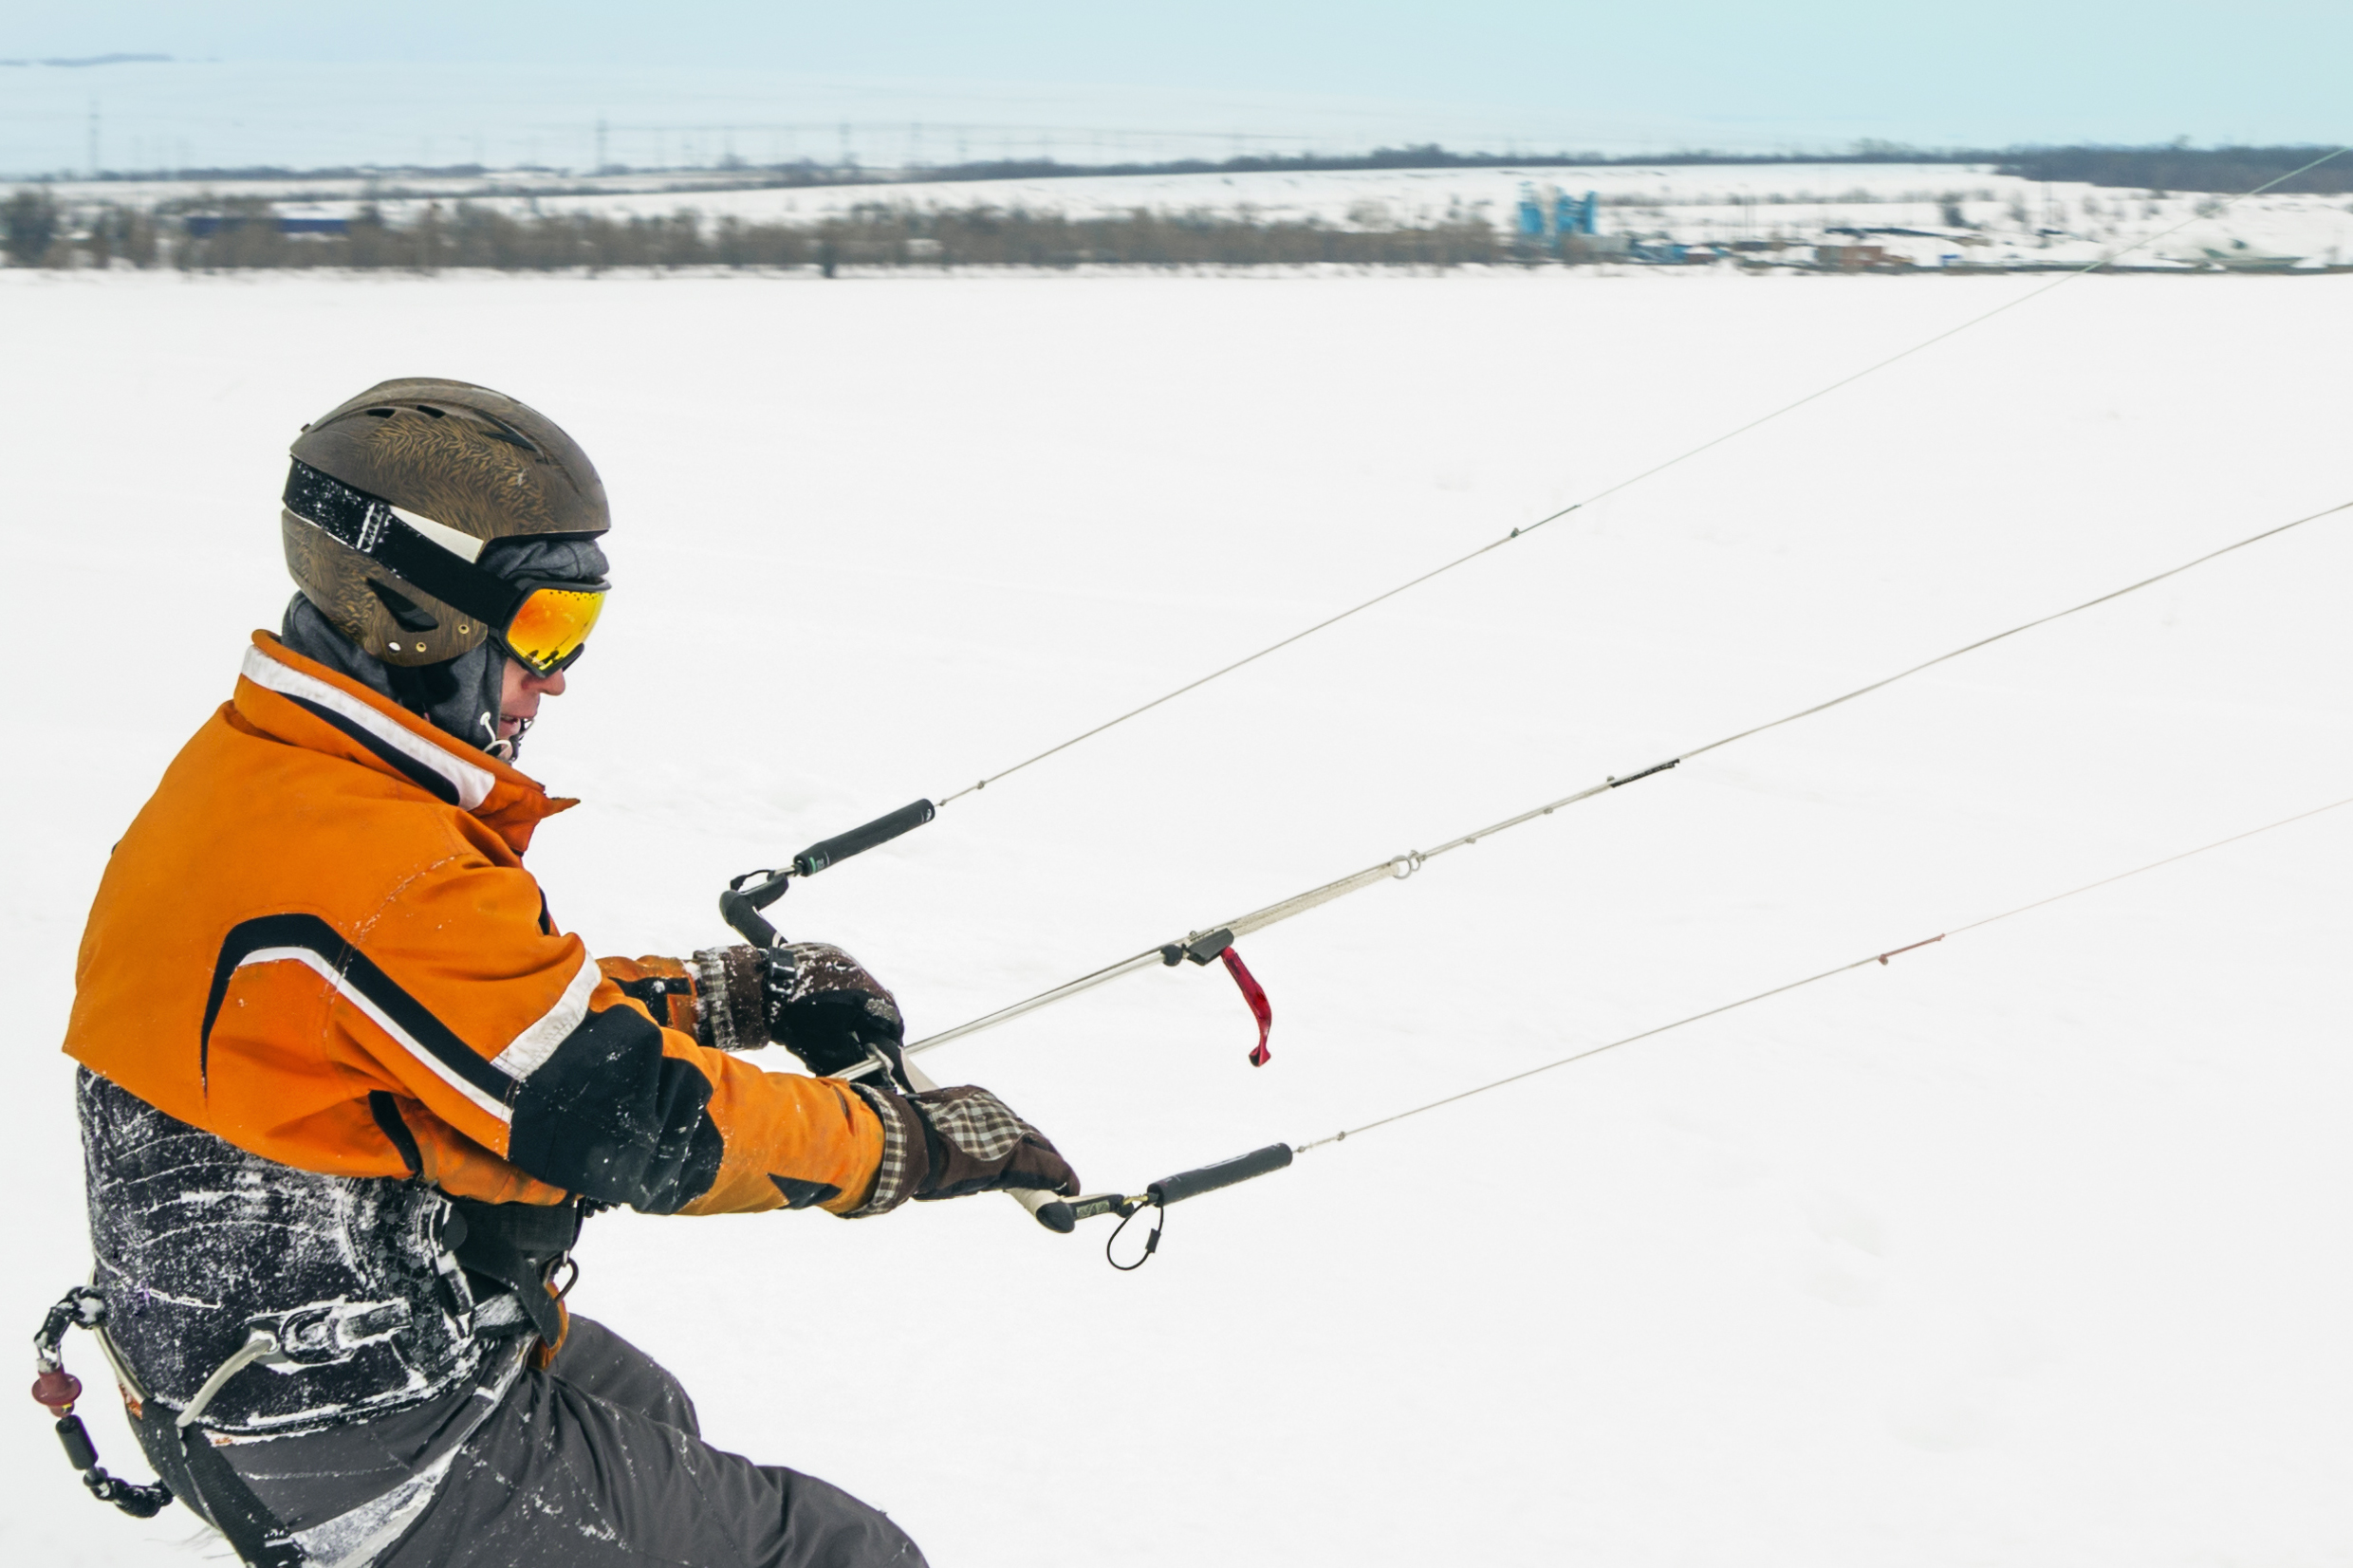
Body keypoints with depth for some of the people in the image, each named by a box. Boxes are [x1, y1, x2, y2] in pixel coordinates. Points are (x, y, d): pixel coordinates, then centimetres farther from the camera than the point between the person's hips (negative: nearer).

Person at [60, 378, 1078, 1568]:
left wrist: (744, 991, 6)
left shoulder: (244, 770, 3)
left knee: (641, 1409, 35)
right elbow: (648, 1125, -24)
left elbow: (518, 1005, 12)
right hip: (383, 1459, -10)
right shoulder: (382, 886, -29)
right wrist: (915, 1141, -11)